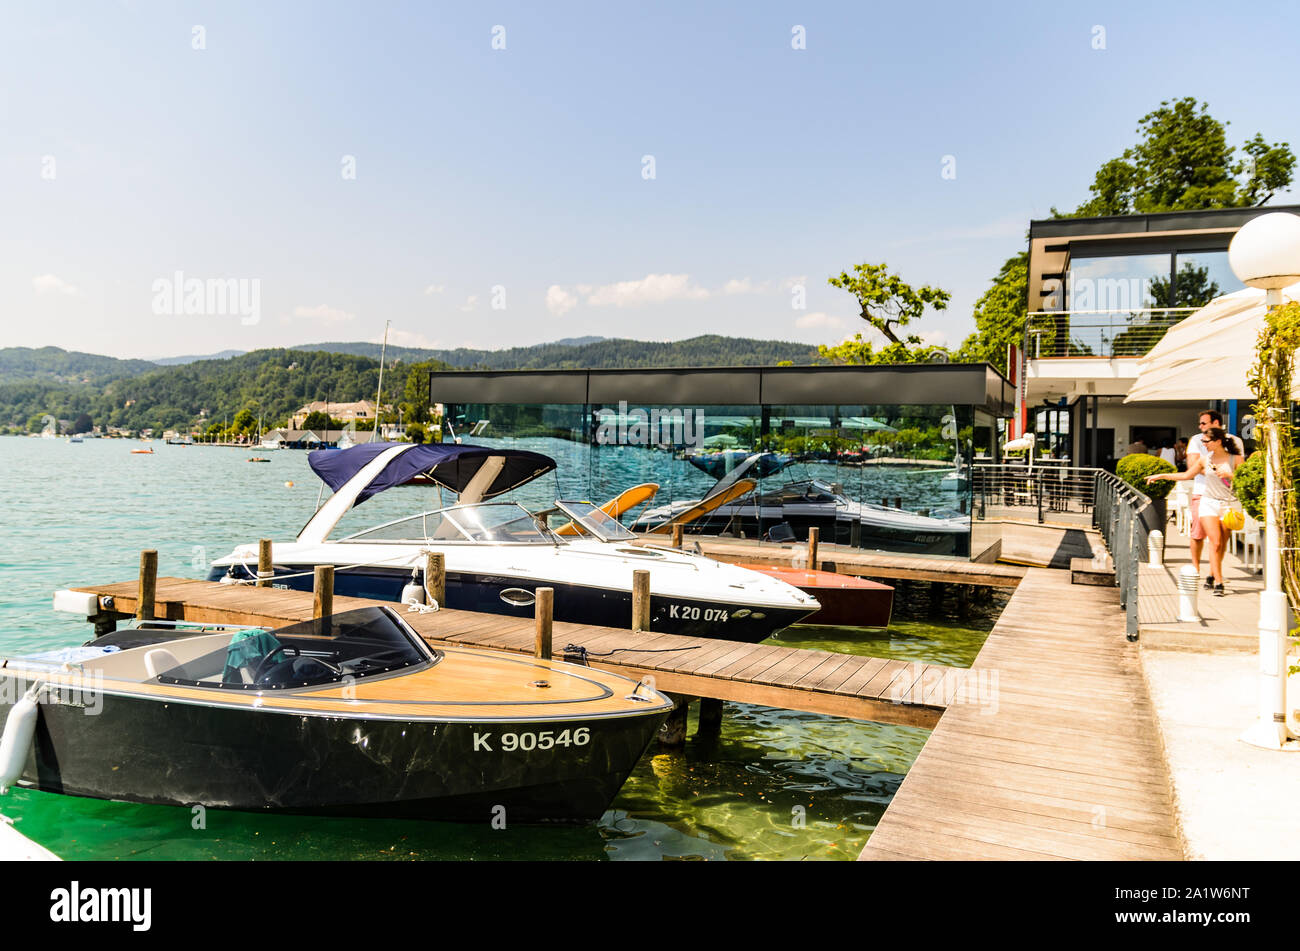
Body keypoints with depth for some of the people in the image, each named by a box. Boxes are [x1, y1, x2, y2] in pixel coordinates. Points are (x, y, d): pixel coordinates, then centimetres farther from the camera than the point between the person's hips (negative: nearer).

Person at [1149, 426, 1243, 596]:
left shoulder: (1236, 459, 2)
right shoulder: (1204, 459, 9)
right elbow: (1186, 475, 17)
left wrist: (1228, 475, -15)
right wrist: (1161, 476, 16)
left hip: (1228, 505, -1)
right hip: (1208, 502, 1)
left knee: (1221, 545, 2)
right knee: (1215, 543, -10)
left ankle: (1212, 576, 20)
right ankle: (1218, 583, -11)